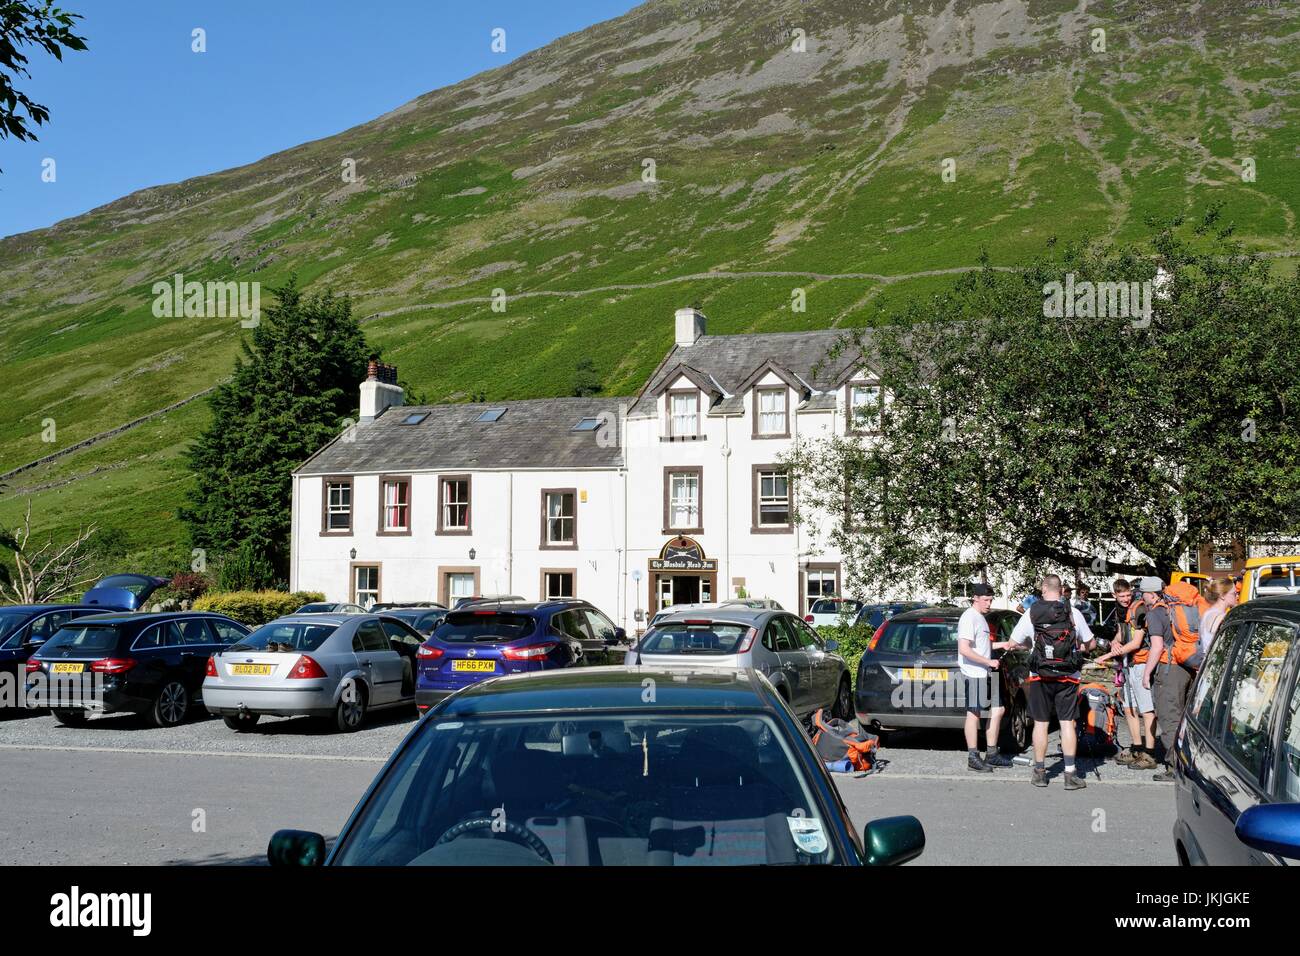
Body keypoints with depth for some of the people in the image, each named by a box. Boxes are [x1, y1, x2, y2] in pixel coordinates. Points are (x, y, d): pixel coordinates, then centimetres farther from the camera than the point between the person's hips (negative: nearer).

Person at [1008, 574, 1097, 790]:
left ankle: (1040, 772, 14)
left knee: (1040, 723, 7)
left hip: (1040, 677, 0)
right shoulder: (1073, 614, -2)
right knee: (1067, 723, 3)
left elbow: (1013, 642, 4)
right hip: (1068, 677, 0)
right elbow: (1091, 644, 7)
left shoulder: (1031, 614, -4)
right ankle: (1070, 774, 2)